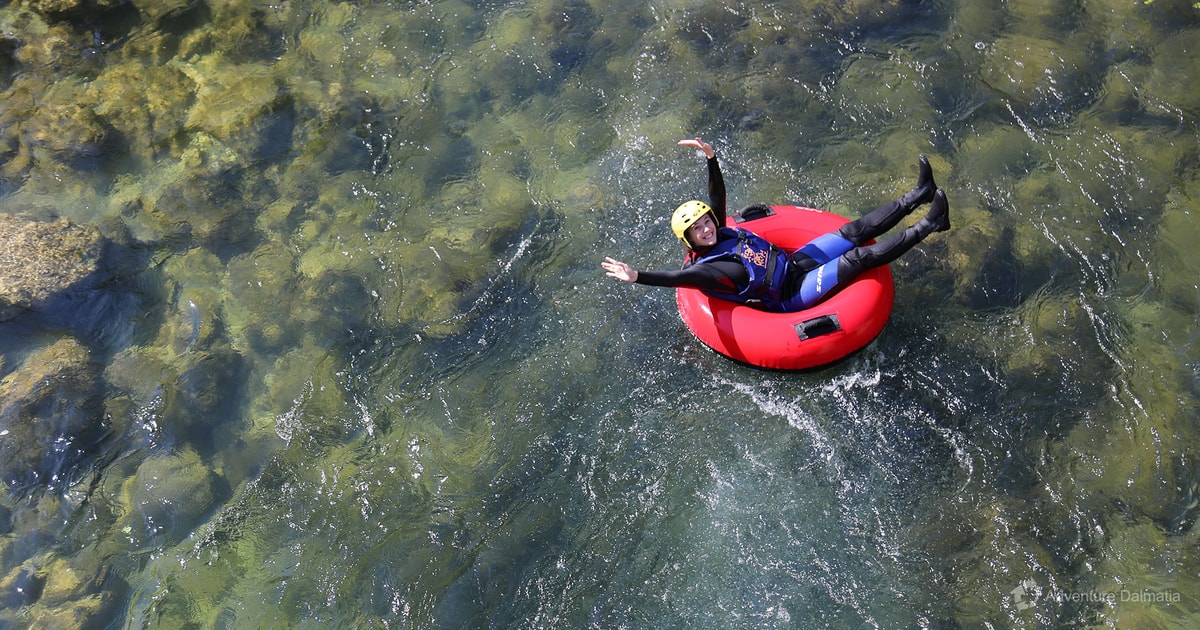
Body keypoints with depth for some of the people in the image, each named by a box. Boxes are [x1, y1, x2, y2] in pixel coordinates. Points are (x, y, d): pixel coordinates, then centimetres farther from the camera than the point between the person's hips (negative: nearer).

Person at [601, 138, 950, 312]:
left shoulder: (722, 234, 4)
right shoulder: (702, 267, -19)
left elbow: (717, 194, 4)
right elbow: (677, 278, -38)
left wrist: (711, 157, -8)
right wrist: (636, 276, -54)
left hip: (794, 263, 8)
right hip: (790, 297, -8)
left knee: (857, 231, 0)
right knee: (857, 257, -17)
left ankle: (918, 195, 6)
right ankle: (927, 226, -13)